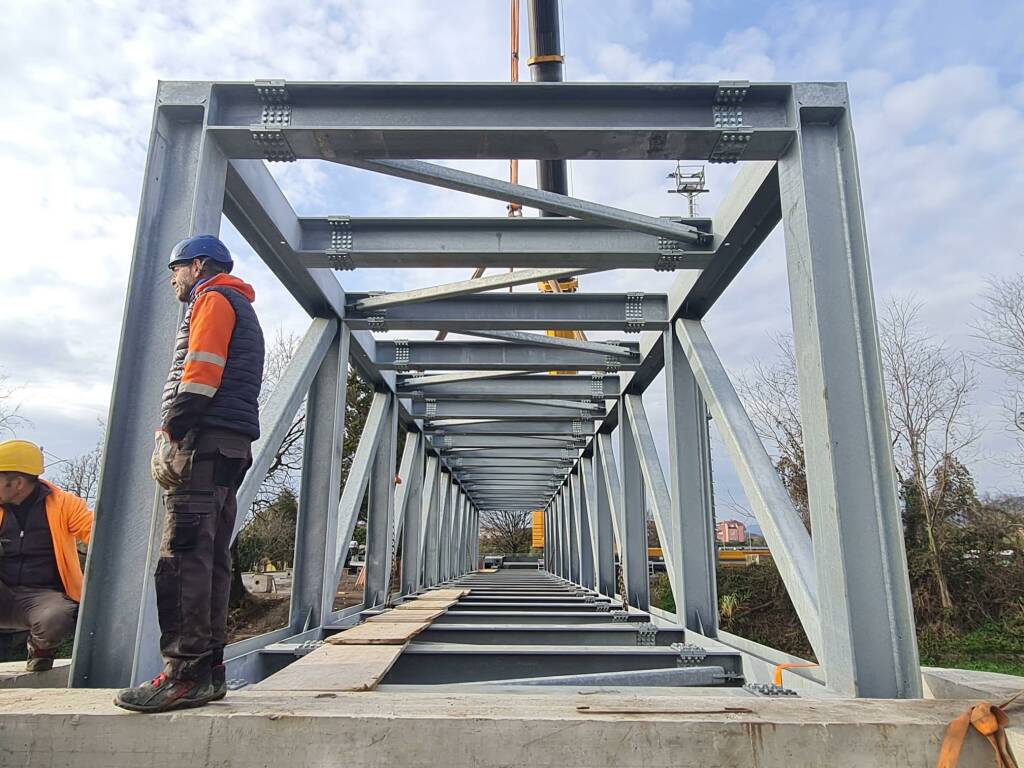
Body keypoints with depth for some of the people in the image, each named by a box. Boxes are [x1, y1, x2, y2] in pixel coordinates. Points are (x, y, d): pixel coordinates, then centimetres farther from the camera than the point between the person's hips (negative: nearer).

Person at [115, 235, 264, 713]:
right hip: (232, 446, 10)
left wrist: (171, 432, -17)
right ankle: (208, 670, 9)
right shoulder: (243, 312, 31)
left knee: (183, 556, -13)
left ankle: (185, 674, -14)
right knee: (209, 559, 7)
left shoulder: (212, 299, 2)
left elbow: (200, 371, -13)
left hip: (205, 439, -10)